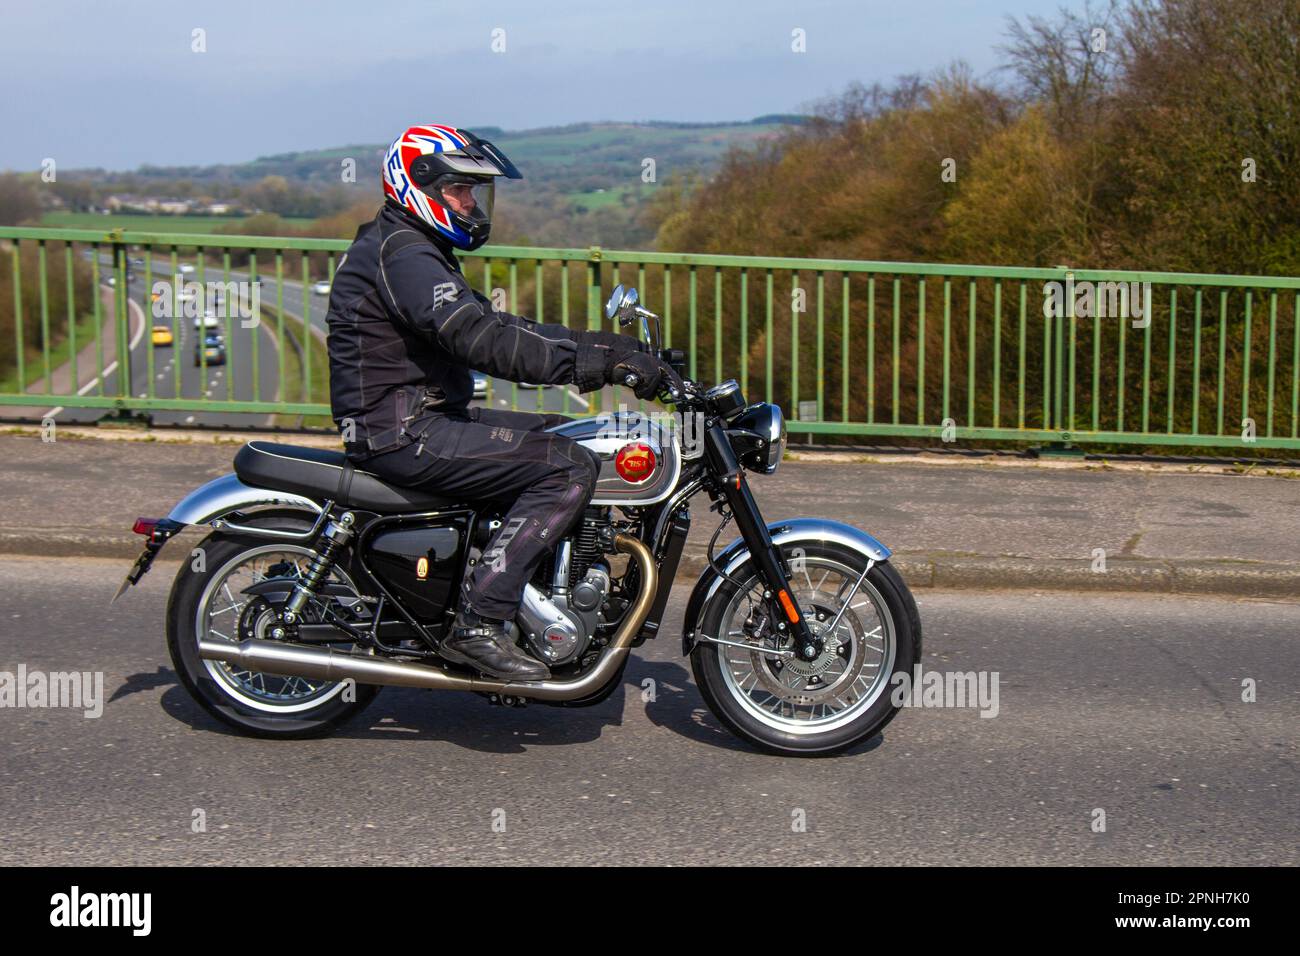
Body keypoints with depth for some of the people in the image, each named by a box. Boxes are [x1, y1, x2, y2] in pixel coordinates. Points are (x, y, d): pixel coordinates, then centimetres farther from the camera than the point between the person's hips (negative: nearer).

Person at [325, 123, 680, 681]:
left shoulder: (417, 251, 20)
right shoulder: (402, 253, -14)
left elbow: (498, 328, 16)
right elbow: (481, 341, -27)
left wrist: (607, 347, 7)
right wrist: (593, 362, -30)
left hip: (423, 419, 11)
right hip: (403, 433, -11)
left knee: (566, 438, 15)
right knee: (570, 468, -19)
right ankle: (478, 622, -20)